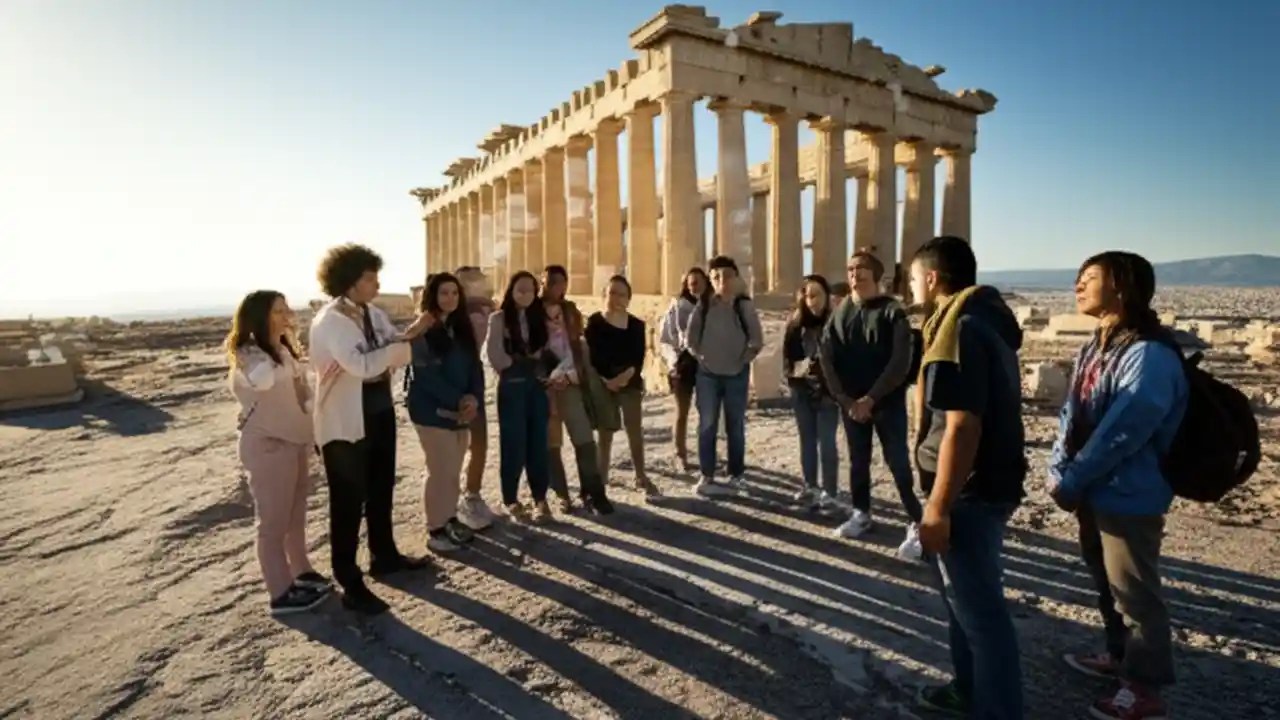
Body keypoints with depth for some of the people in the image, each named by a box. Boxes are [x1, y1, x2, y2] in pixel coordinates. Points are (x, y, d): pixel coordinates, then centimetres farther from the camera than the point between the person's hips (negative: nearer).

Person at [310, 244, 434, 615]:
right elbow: (360, 365, -31)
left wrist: (410, 334, -12)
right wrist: (402, 345, -19)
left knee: (381, 491, 21)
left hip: (380, 413, 8)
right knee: (349, 502, 4)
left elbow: (397, 355, 7)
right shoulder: (329, 320, -18)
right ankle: (350, 584, 16)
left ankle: (384, 556, 39)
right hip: (346, 422, -8)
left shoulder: (375, 315, 6)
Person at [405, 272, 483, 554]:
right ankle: (435, 530, 7)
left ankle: (450, 521, 24)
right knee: (441, 470, -4)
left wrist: (474, 398, -9)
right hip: (433, 410, -6)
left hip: (462, 410, 6)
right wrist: (458, 400, -15)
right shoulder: (422, 331, -9)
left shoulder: (463, 328, 10)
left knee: (454, 470, 12)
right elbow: (425, 374, -15)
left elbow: (475, 366, 8)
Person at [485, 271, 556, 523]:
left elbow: (548, 351, 8)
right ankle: (511, 500, 14)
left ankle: (540, 499, 16)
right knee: (514, 443, 1)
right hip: (512, 386, -4)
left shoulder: (539, 317, 10)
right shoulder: (499, 318, -3)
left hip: (537, 385, 4)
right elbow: (494, 354, -9)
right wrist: (512, 369, 0)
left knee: (538, 442, 6)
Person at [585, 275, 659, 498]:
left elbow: (639, 358, -2)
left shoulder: (637, 325, 3)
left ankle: (641, 478, 16)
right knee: (605, 433, 6)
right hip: (603, 385, -1)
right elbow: (591, 356, -7)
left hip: (631, 384, 1)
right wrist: (605, 380, -16)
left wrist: (627, 375, -18)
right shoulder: (594, 322, -2)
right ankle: (601, 478, 16)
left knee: (635, 431, 4)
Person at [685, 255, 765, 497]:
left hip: (736, 374, 0)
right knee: (707, 426, 4)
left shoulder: (744, 305, -5)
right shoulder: (704, 305, -2)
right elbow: (691, 337, 5)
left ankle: (736, 475, 21)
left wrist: (742, 360, -2)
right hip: (708, 373, 1)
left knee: (735, 426, 8)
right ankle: (707, 477, 13)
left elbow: (757, 340, -1)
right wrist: (700, 356, 1)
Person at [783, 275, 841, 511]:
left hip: (827, 391, -4)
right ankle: (810, 487, 25)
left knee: (826, 442, -2)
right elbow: (787, 357, 5)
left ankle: (829, 492, 7)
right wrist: (797, 369, -13)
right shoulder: (795, 323, 5)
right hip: (802, 391, 4)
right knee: (807, 440, 13)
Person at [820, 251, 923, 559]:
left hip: (888, 402, -4)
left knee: (898, 463, -4)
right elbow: (827, 360, 2)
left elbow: (900, 363, -13)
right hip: (851, 402, 4)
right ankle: (861, 514, 28)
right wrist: (846, 399, -8)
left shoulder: (893, 312, -6)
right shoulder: (839, 314, 6)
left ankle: (916, 525, 6)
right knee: (858, 461, 13)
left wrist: (871, 398, -16)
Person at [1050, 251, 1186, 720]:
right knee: (1107, 582, 23)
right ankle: (1120, 656, 42)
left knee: (1134, 592, 7)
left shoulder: (1150, 355, -21)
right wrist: (1059, 472, -3)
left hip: (1128, 497, -8)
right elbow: (1071, 416, 8)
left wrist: (1071, 483, -15)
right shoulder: (1095, 349, 7)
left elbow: (1119, 434, -23)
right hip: (1096, 492, 9)